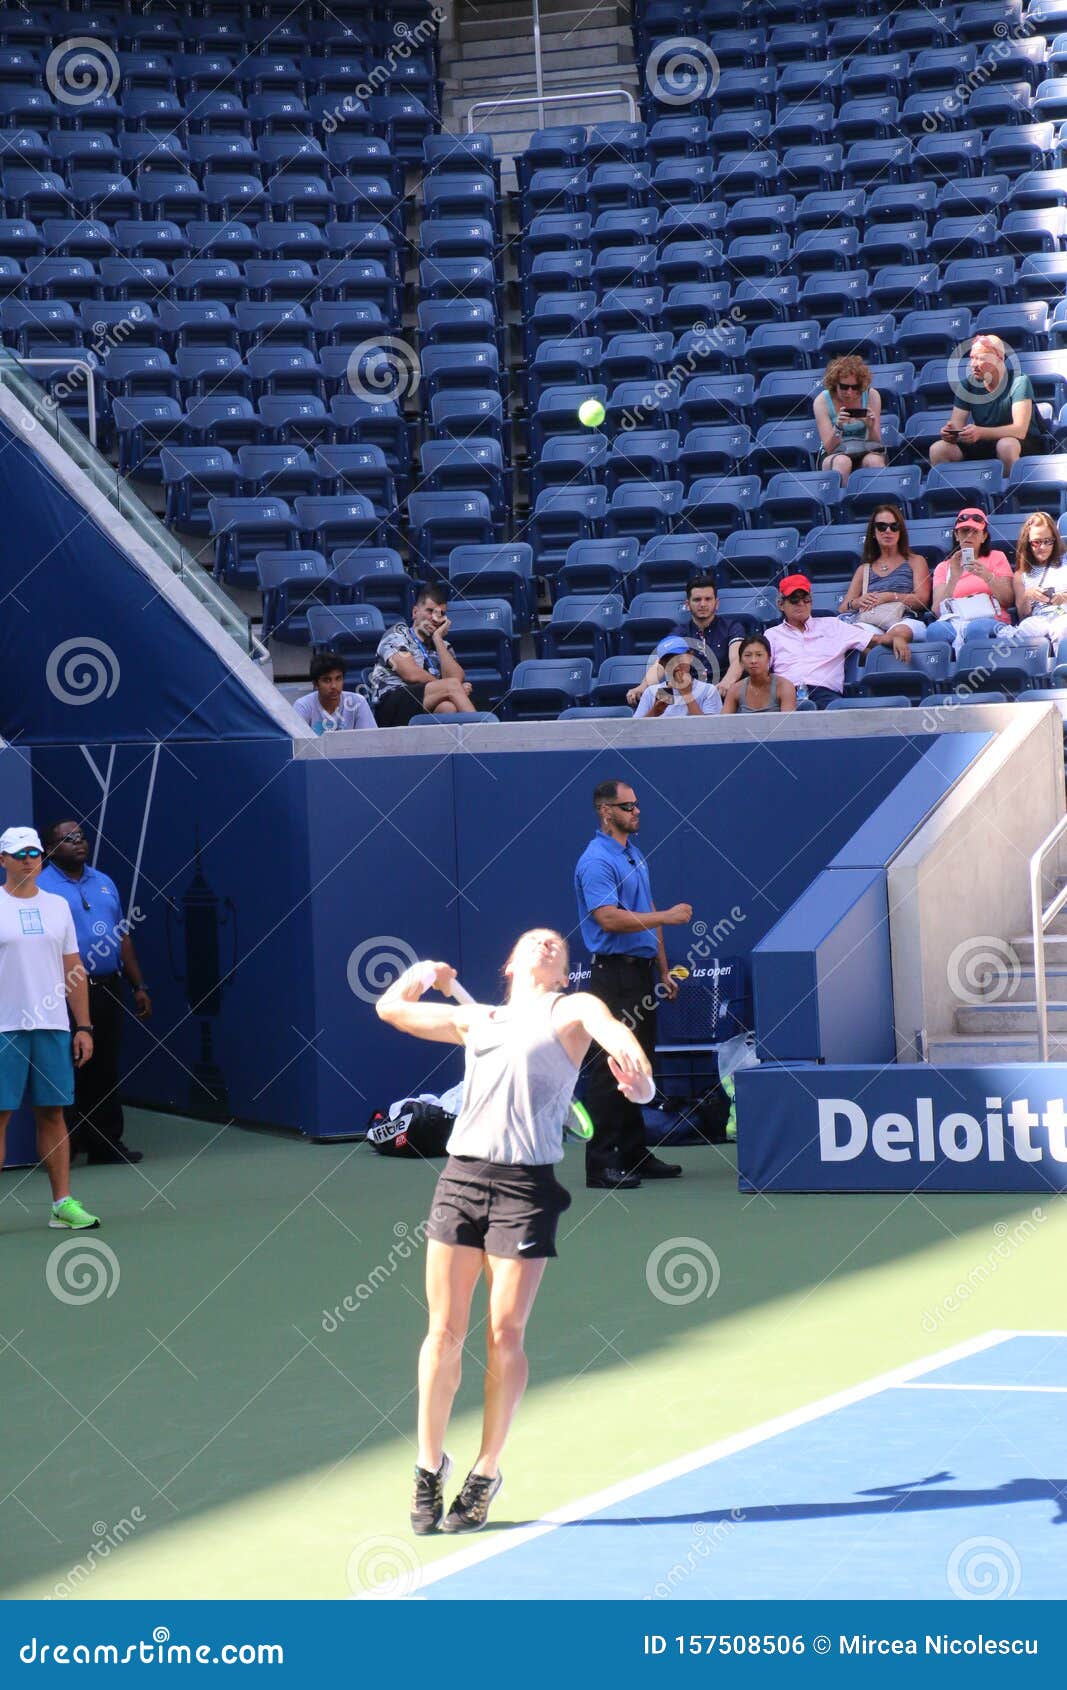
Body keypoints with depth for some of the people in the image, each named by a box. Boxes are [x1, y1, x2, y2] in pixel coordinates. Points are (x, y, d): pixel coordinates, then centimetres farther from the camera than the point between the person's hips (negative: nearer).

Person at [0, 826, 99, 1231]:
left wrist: (84, 1027, 8)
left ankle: (62, 1203, 9)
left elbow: (74, 970, 14)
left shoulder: (57, 906, 11)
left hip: (54, 1028, 4)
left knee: (52, 1113, 6)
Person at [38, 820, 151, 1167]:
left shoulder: (104, 883, 16)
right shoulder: (42, 887, -4)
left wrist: (139, 986, 15)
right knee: (70, 1071, -3)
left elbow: (123, 938, 19)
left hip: (107, 990, 6)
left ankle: (107, 1142, 15)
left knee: (106, 1070, 9)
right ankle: (61, 1147, 4)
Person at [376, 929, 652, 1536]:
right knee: (445, 1330, 1)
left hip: (525, 1187, -3)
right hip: (461, 1176, 3)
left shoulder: (574, 1010, 10)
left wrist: (635, 1068, -34)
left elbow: (612, 1029, -14)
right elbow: (391, 1007, 36)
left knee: (505, 1335, -3)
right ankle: (431, 1464, 13)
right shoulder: (475, 1019, 23)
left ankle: (486, 1474, 10)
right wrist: (424, 974, 21)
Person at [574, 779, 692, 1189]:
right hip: (614, 974, -9)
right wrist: (666, 917, -22)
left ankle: (634, 1155, 18)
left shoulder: (635, 855, 16)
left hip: (642, 974, 9)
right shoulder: (596, 861, -14)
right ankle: (601, 1163, -6)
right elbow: (609, 918, -25)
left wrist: (663, 970, 19)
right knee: (609, 1071, -7)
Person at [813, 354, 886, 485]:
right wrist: (837, 428, -30)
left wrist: (871, 427, -25)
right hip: (834, 456, -1)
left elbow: (876, 443, -3)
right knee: (842, 462, -36)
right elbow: (828, 448, -11)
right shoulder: (822, 401, -7)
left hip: (866, 452, 1)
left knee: (874, 461, -34)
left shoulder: (872, 396, -4)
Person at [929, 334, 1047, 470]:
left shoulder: (1019, 382, -15)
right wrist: (950, 432, -32)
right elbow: (956, 424, -5)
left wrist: (980, 432, -41)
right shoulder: (968, 385, 1)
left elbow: (1020, 430, -26)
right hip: (986, 445, 5)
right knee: (937, 450, -15)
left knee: (1006, 446, -39)